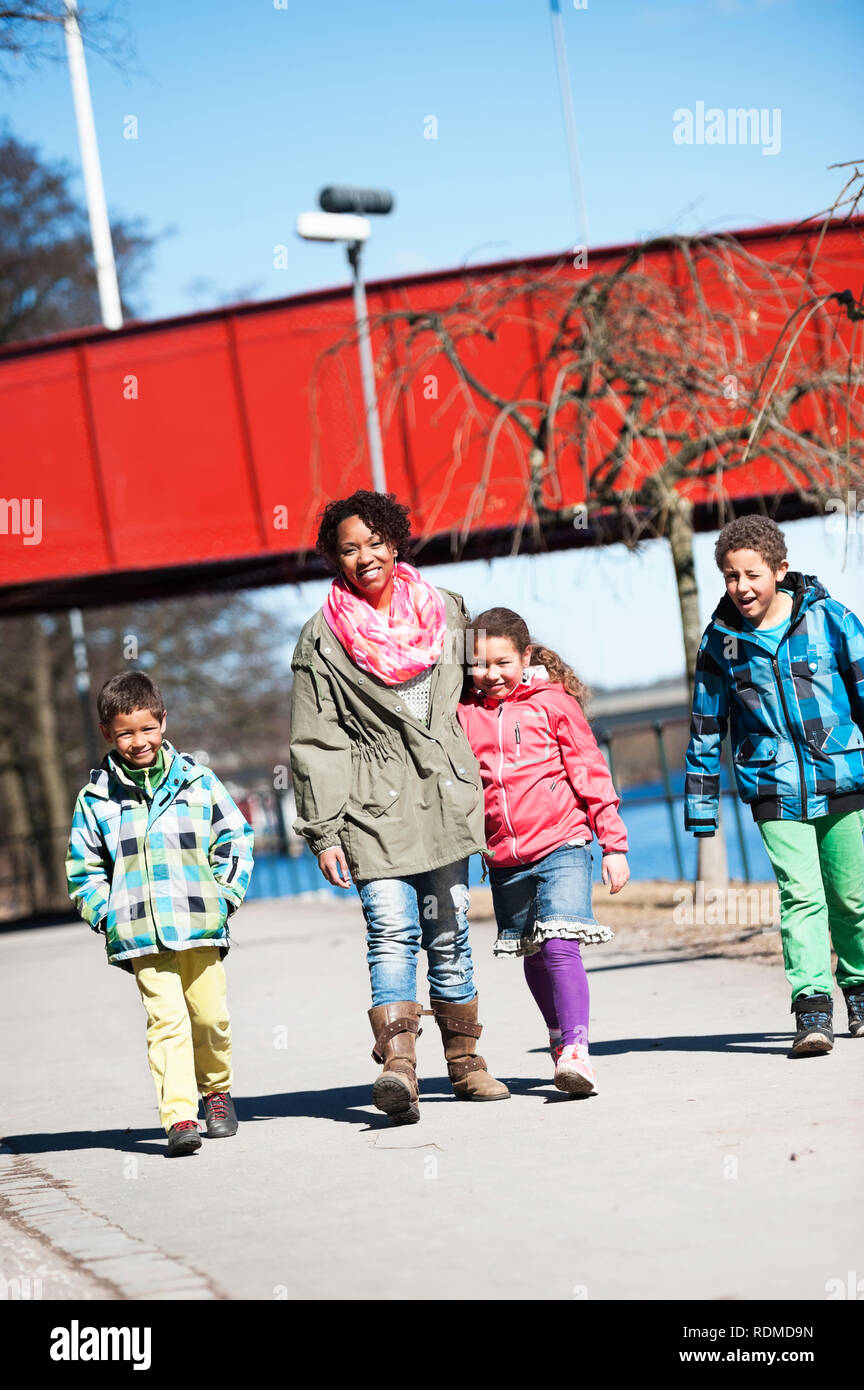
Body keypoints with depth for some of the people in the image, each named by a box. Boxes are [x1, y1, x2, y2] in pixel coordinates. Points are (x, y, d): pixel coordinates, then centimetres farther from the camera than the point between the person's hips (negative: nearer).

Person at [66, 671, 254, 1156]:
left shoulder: (198, 782, 6)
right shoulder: (96, 799, 5)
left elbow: (235, 840, 11)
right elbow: (84, 866, 11)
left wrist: (224, 898, 1)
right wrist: (107, 914, 0)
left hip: (200, 925, 1)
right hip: (140, 934, -1)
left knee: (209, 1013, 6)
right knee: (166, 1018, -11)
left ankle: (217, 1089, 33)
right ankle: (179, 1116, -13)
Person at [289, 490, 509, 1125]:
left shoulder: (446, 611, 10)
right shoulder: (322, 640, 0)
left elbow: (472, 685, 25)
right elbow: (317, 744, -1)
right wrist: (324, 831, -6)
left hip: (445, 798, 3)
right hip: (375, 805, -3)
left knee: (449, 936, 7)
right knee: (392, 932, -17)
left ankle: (464, 1062, 19)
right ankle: (397, 1066, -27)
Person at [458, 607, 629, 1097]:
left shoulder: (554, 702, -1)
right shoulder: (464, 713, 7)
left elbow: (591, 771, 1)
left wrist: (614, 843, 0)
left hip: (562, 845, -4)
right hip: (505, 860, 4)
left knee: (560, 946, -18)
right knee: (533, 956, 13)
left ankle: (576, 1050, -22)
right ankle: (561, 1037, 31)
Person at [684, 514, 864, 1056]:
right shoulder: (721, 641, 3)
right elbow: (706, 727, 12)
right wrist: (701, 805, 12)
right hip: (775, 790, 0)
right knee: (800, 895, -13)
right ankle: (813, 1007, -16)